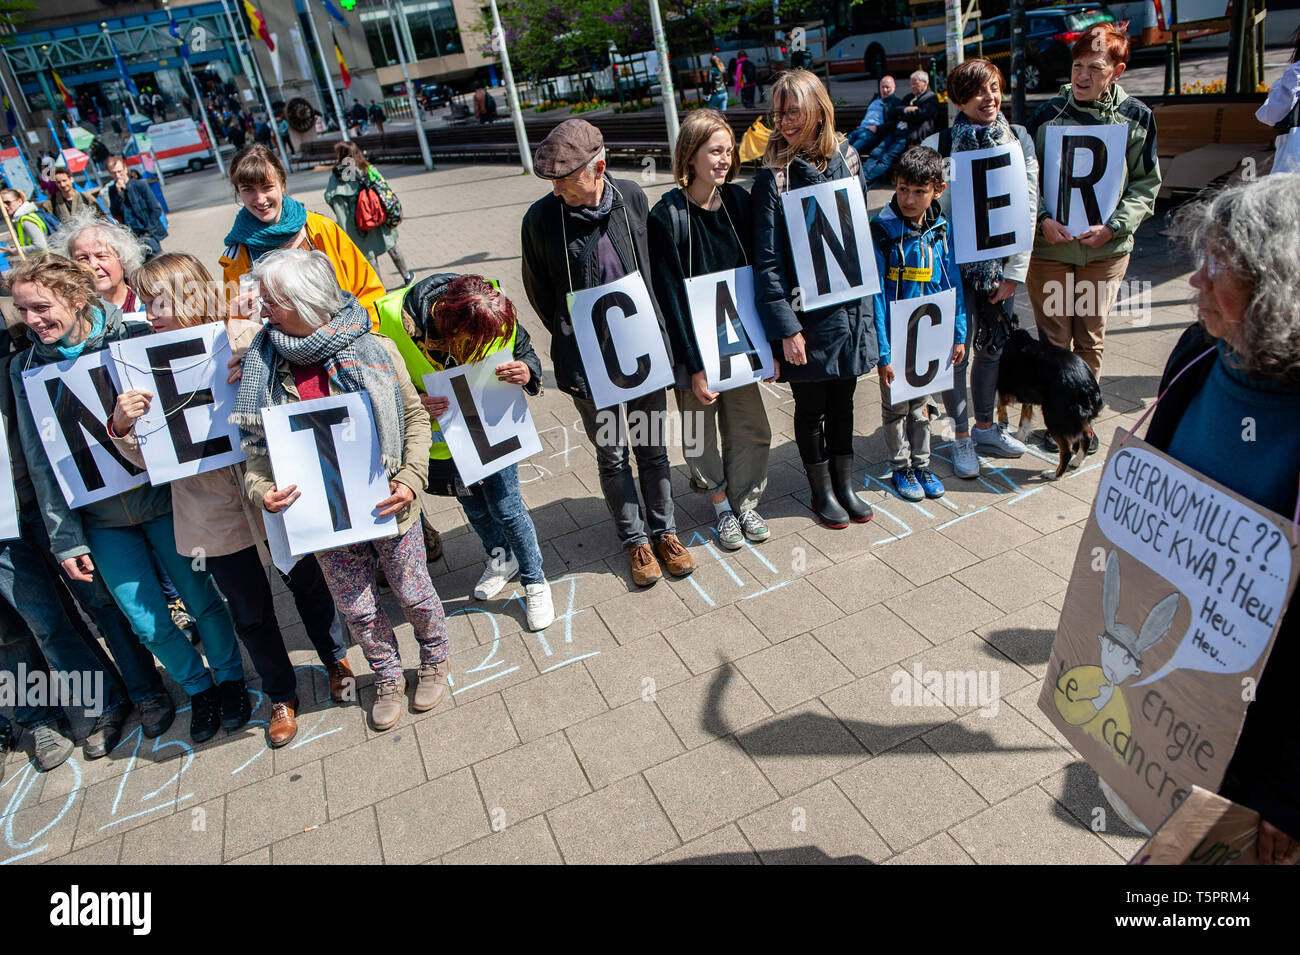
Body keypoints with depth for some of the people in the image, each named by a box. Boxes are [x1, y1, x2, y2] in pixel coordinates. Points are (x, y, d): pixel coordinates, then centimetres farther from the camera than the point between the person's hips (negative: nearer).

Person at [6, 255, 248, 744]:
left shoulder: (134, 338, -8)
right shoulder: (27, 368, 2)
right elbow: (42, 462, 2)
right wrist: (66, 538, 0)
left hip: (162, 500, -2)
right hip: (103, 520, 3)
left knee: (201, 597, 8)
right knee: (148, 622, 7)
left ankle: (229, 677, 32)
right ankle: (197, 686, 31)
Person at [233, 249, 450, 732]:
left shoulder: (375, 351, -13)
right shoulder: (263, 364, -5)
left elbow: (415, 416, -4)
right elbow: (257, 444, -1)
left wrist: (410, 479, -15)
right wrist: (261, 490, -20)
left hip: (387, 506, -2)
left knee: (413, 593, 16)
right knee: (357, 608, 17)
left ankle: (435, 660, 46)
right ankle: (387, 678, 44)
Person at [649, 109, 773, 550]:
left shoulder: (738, 199, 0)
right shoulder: (667, 215, -15)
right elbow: (671, 295, -15)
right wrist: (694, 365, -17)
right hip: (692, 340, -4)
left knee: (750, 427, 12)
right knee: (700, 431, 9)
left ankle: (744, 503, 34)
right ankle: (721, 505, 32)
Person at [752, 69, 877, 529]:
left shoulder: (847, 161, 4)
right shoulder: (773, 177, -10)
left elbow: (864, 232, 13)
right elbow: (768, 261, -13)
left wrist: (867, 298, 10)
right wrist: (786, 327, -16)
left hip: (848, 306, 5)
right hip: (806, 311, -4)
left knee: (843, 402, 16)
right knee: (811, 407, 10)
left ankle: (845, 484, 33)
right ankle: (822, 492, 28)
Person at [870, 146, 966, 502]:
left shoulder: (941, 230, -1)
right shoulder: (881, 231, -15)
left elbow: (953, 284, 7)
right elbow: (876, 295, -16)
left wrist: (959, 335, 6)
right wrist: (882, 352, -17)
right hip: (895, 339, -4)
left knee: (921, 405, 18)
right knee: (896, 406, 12)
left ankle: (921, 464, 34)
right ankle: (901, 468, 29)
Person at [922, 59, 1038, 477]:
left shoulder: (1020, 140, 4)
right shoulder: (939, 145, -5)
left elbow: (1027, 207, 2)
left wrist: (1015, 271, -3)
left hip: (999, 261, 4)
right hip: (956, 264, -4)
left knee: (992, 345, 13)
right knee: (958, 346, -3)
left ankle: (985, 428, 29)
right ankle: (961, 438, 13)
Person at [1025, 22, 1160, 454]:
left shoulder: (1136, 117, 1)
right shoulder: (1047, 114, -1)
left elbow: (1145, 187, 5)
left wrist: (1113, 226, -11)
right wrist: (1042, 220, -12)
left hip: (1106, 249, 1)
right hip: (1048, 246, -1)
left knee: (1091, 338, 8)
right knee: (1053, 339, 4)